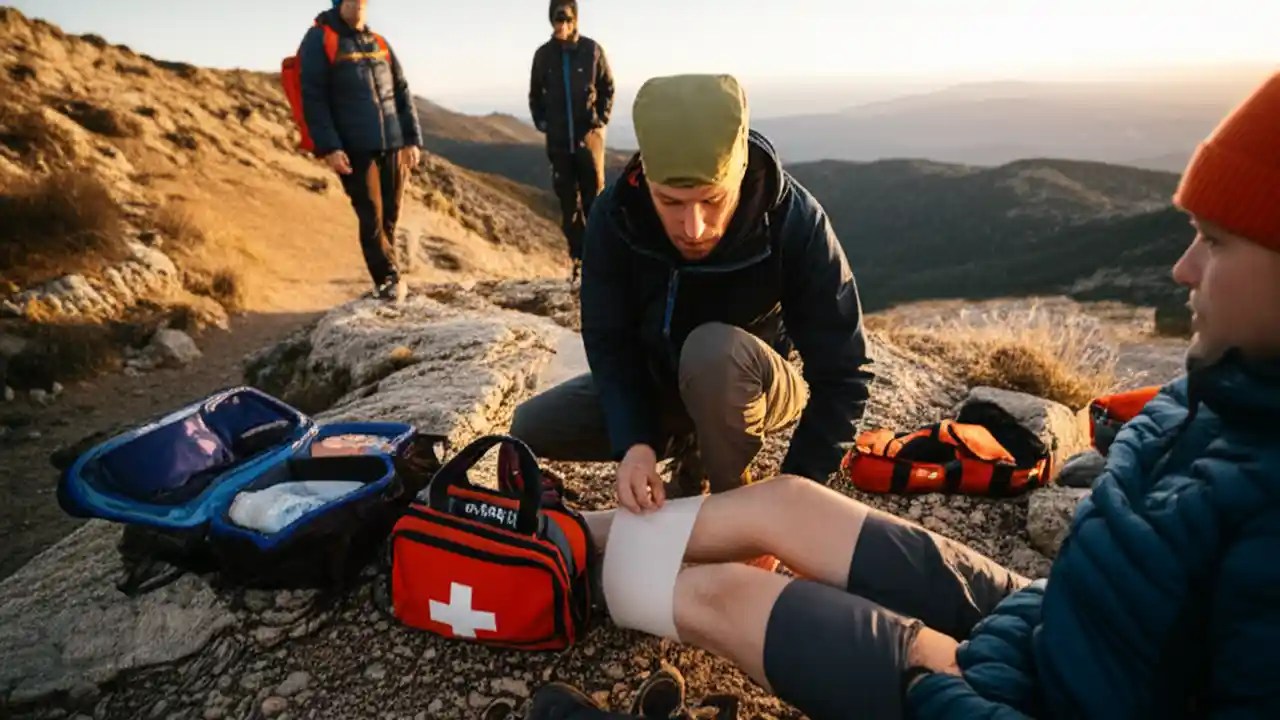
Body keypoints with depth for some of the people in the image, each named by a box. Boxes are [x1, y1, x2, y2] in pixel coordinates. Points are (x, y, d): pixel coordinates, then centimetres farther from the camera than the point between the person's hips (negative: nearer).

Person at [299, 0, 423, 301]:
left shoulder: (379, 43, 17)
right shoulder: (319, 40, 1)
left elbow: (402, 93, 17)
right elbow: (313, 97, -6)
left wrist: (412, 139, 7)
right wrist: (328, 147, -14)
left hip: (393, 146, 5)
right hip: (354, 149, -5)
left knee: (390, 217, 5)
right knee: (371, 218, -6)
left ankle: (386, 280, 16)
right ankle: (389, 280, 4)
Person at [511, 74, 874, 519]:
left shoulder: (795, 220, -31)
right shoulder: (615, 214, -23)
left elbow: (842, 374, -27)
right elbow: (609, 343, -17)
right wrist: (633, 441, -33)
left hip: (749, 387, -3)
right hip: (654, 382, 4)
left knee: (713, 349, -37)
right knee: (530, 429, -7)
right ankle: (690, 447, 8)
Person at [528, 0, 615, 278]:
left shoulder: (592, 50, -3)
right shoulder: (543, 54, 4)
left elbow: (607, 87, 6)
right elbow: (535, 94, 15)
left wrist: (601, 119, -4)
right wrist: (541, 123, 4)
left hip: (589, 136, -2)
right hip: (558, 140, 2)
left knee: (594, 199, -1)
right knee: (568, 203, 4)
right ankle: (579, 259, 11)